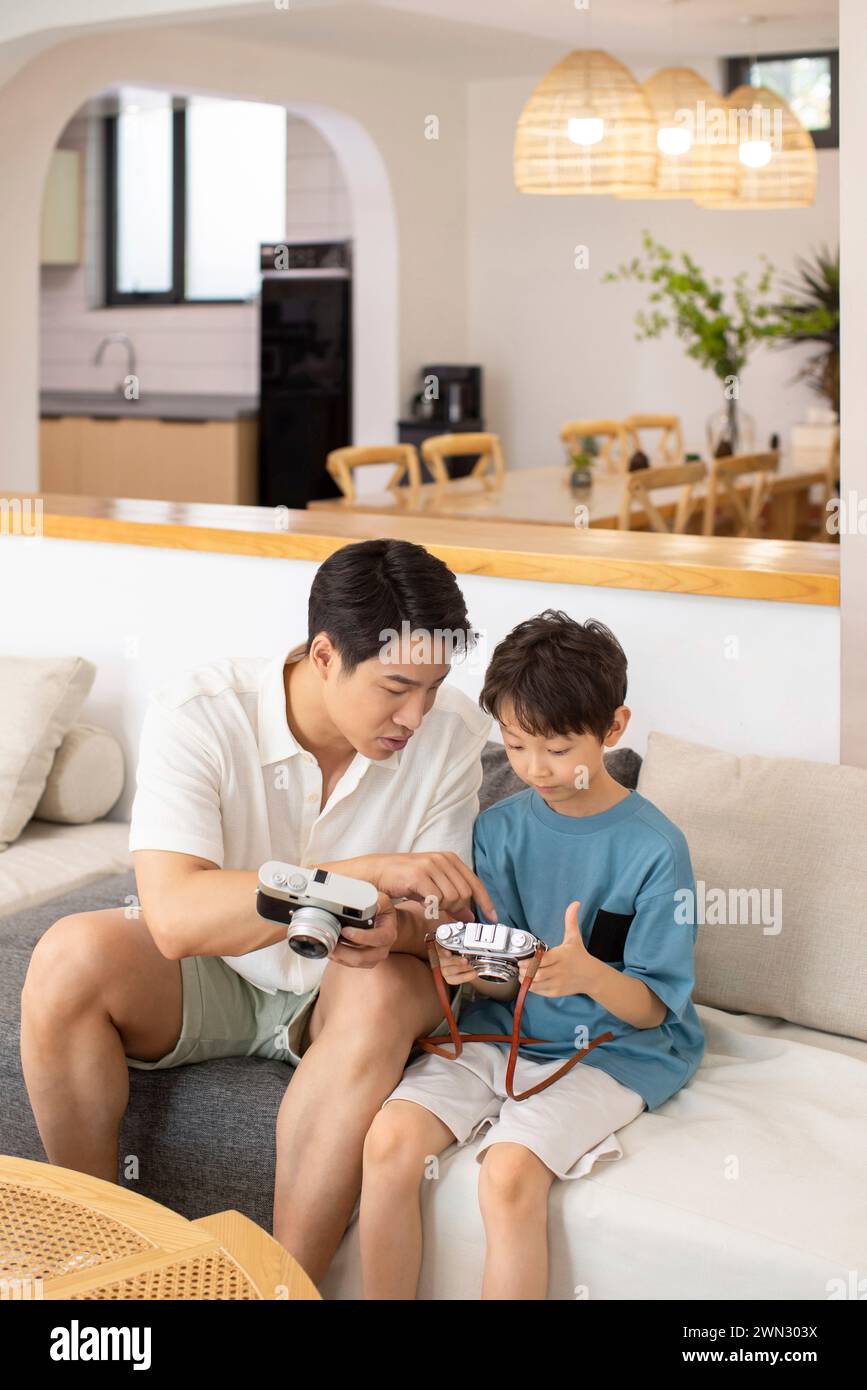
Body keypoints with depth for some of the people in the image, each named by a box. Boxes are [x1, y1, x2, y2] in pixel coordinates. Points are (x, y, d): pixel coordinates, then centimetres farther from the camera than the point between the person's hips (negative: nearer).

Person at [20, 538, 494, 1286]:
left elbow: (442, 917, -8)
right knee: (71, 957, -30)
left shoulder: (452, 732, -15)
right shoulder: (198, 713, -24)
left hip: (346, 982, 1)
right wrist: (369, 873, -45)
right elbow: (175, 916, -36)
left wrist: (394, 932, -34)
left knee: (382, 993, -35)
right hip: (208, 973, 0)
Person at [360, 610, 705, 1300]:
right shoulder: (501, 827, 4)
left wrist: (588, 974, -30)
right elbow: (503, 986, 4)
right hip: (502, 1029, 5)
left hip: (611, 1046, -4)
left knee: (509, 1174, -29)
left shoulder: (655, 848, -9)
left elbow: (652, 1008, -8)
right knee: (390, 1139, -18)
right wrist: (473, 969, -21)